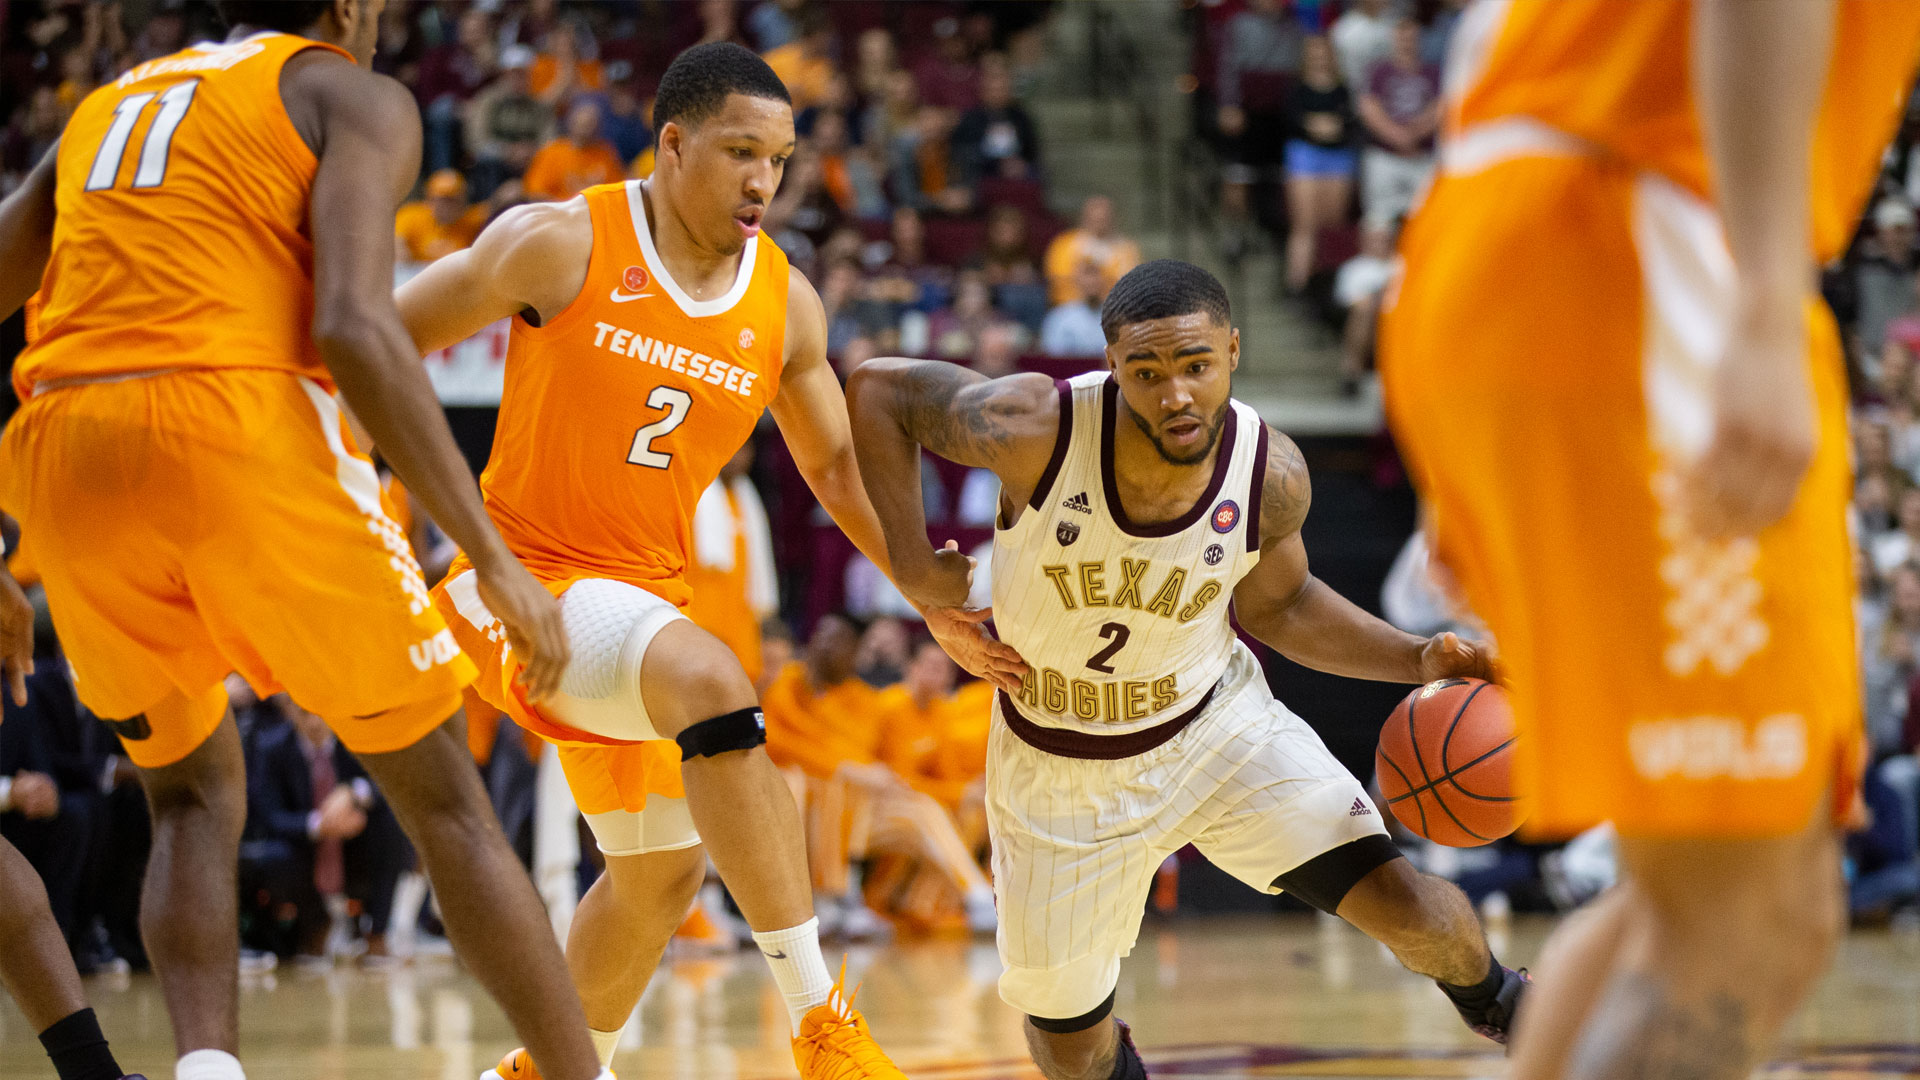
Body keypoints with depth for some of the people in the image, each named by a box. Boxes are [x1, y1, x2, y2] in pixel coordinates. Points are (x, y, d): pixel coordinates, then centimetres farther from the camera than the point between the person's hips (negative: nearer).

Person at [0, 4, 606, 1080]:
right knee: (439, 789, 9)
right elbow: (352, 327, -6)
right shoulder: (355, 96, 11)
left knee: (194, 792, 22)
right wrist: (496, 557, -6)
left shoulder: (107, 105, 29)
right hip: (242, 423, -4)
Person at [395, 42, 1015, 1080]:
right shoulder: (562, 245, -14)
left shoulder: (785, 304, 1)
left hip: (640, 595, 8)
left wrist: (929, 593, 2)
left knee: (660, 874, 17)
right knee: (710, 680, -34)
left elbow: (836, 466, 13)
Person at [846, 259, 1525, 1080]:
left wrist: (1422, 660, -13)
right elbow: (877, 392, -17)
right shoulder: (1036, 429, -32)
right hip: (1061, 769, -1)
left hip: (1216, 724, 1)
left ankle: (1499, 1007, 22)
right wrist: (921, 581, -21)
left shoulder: (1272, 474, -22)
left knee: (1396, 900, -13)